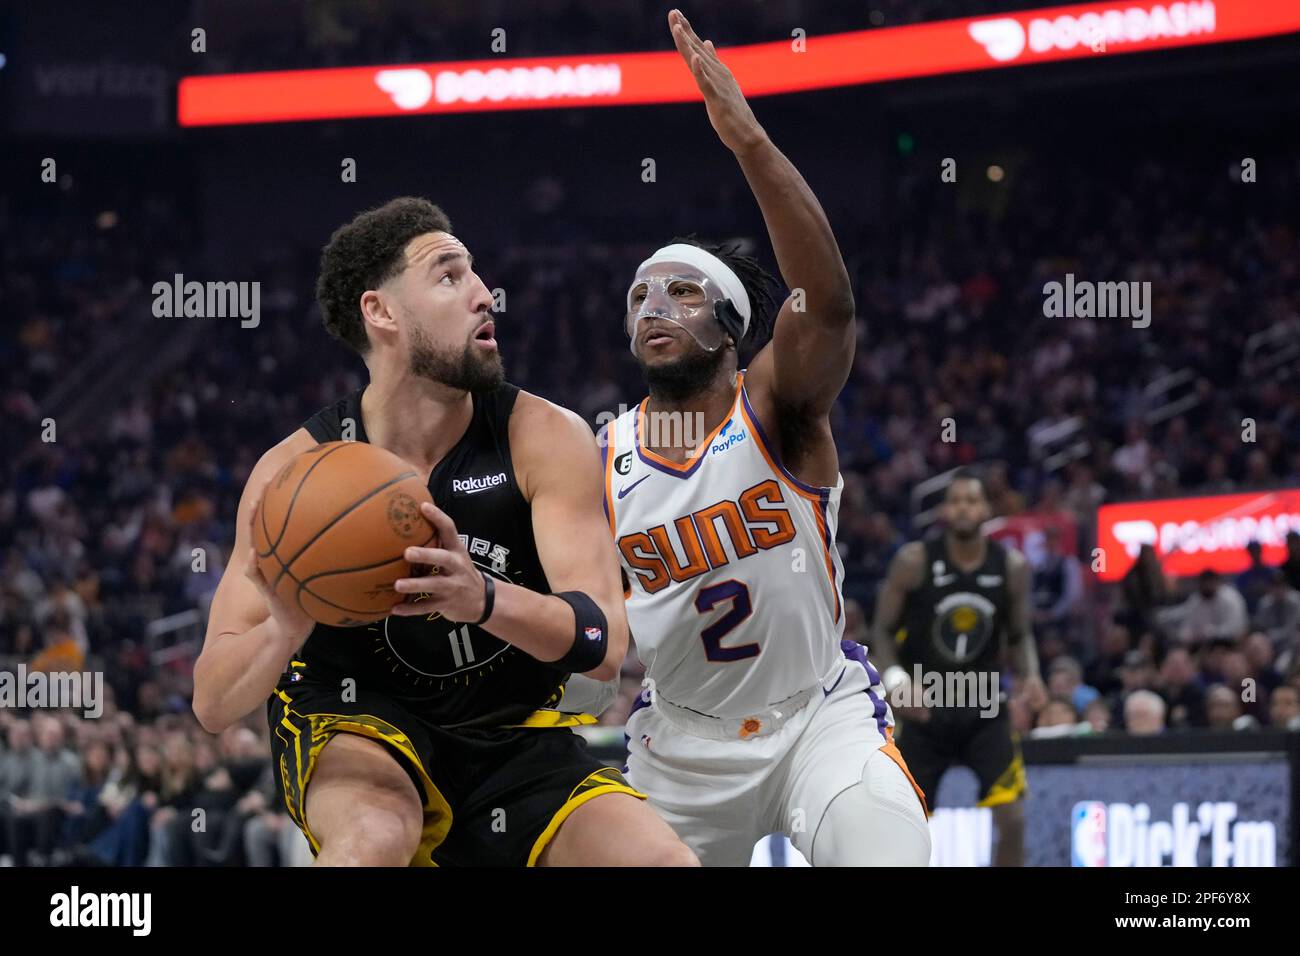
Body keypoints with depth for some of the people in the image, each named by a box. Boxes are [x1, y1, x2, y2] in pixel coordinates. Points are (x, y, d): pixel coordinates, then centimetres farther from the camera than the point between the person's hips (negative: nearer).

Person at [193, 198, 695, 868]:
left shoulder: (545, 438, -13)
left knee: (662, 862, -22)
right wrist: (286, 627, -41)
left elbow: (604, 643, -24)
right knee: (376, 835, -37)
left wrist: (484, 598, -45)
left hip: (514, 732, 3)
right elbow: (213, 704, -18)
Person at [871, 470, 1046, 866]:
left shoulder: (1011, 566, -3)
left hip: (984, 708, 1)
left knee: (1012, 820, -10)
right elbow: (882, 630, -2)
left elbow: (1020, 635, 8)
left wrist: (1031, 676, -12)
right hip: (926, 710, -1)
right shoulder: (913, 562, -10)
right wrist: (896, 678, -20)